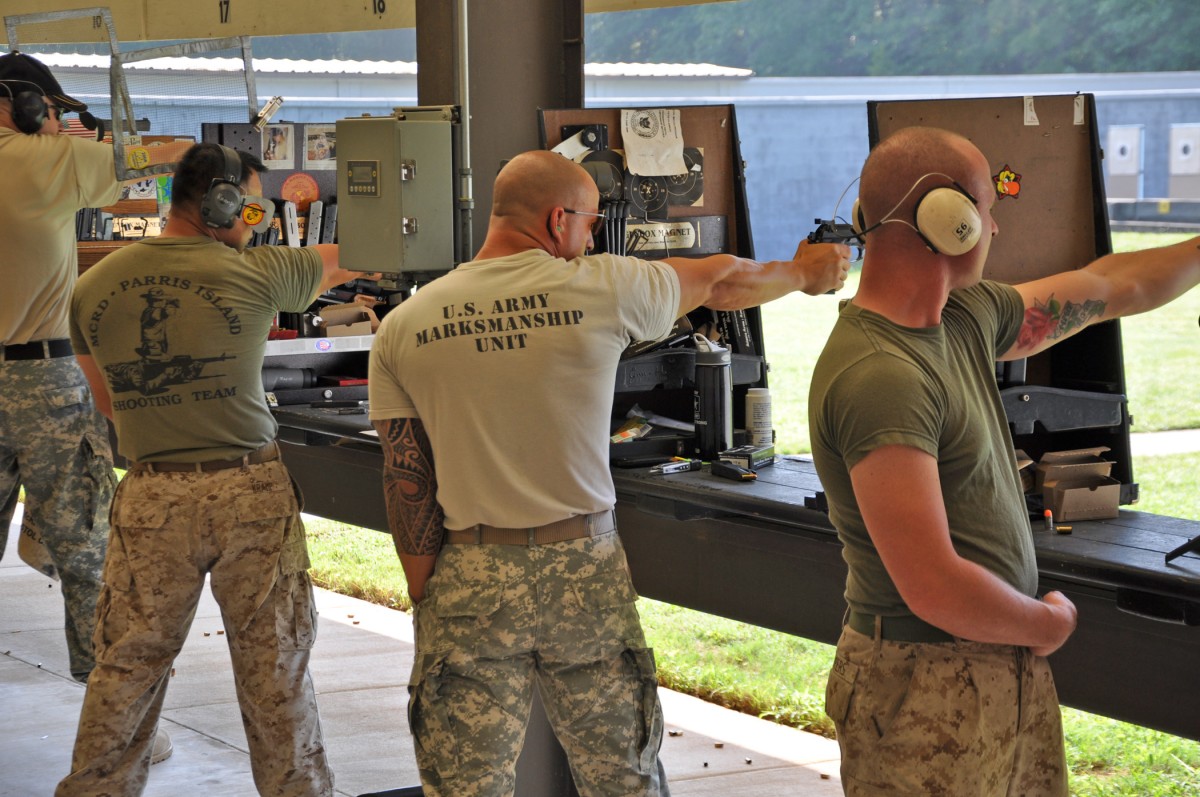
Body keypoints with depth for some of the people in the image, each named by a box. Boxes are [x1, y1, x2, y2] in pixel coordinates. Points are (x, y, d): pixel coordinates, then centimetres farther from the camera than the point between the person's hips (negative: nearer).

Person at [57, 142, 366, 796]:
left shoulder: (93, 287, 4)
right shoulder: (253, 273, -7)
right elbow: (342, 261, 10)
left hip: (149, 497, 3)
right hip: (249, 493, -3)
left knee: (127, 665, 10)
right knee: (274, 663, 8)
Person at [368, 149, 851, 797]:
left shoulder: (402, 328, -1)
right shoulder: (602, 288, -5)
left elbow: (407, 484, 0)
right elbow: (723, 282, 13)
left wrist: (424, 595, 9)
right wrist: (805, 272, 32)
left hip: (470, 576, 1)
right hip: (585, 569, -1)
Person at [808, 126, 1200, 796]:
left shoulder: (966, 316, 6)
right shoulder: (877, 376, -24)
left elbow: (1106, 289, 23)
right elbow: (936, 590, -27)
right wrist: (1050, 623, -10)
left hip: (1012, 663, 9)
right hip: (928, 693, -9)